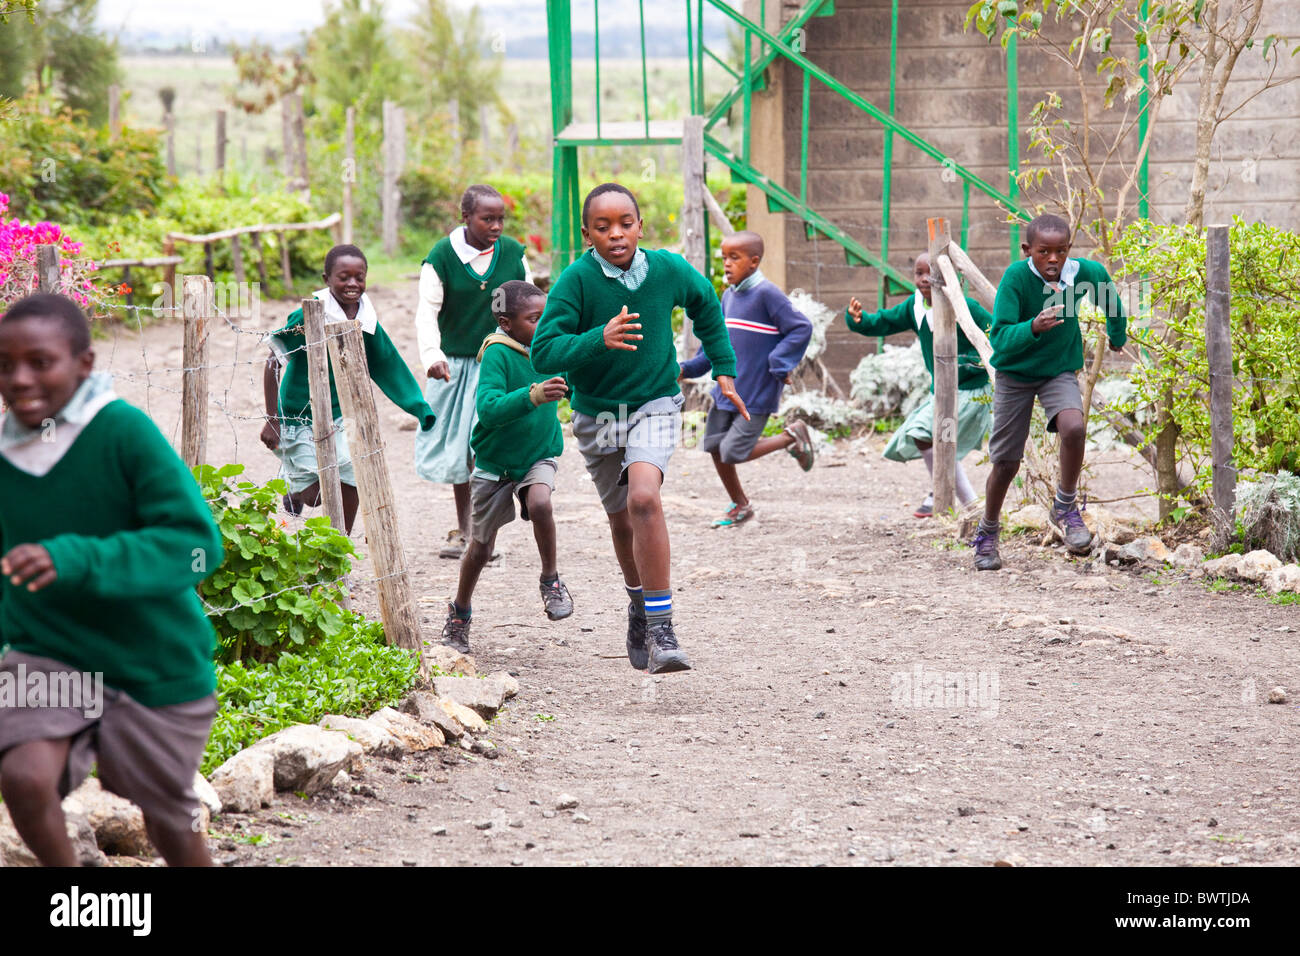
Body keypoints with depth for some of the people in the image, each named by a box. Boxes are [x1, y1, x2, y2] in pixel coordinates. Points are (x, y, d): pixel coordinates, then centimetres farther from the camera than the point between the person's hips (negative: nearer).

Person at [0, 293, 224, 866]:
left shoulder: (124, 431, -18)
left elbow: (198, 544, -26)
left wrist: (76, 560, -35)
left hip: (154, 665, -2)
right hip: (46, 657, 2)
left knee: (172, 830, 12)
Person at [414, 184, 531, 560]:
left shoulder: (513, 253, -1)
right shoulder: (442, 257, -8)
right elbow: (427, 311, -12)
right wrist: (432, 355, -28)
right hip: (455, 365, 0)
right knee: (458, 447, 9)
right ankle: (462, 530, 21)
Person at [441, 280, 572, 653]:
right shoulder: (497, 354, -23)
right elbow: (488, 409, -39)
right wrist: (534, 395, -50)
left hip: (539, 455, 3)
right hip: (495, 460, -3)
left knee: (539, 502, -29)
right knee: (481, 546, 9)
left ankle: (551, 580, -7)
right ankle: (459, 613, 33)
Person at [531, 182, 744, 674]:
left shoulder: (668, 269, -10)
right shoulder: (576, 280, -17)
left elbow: (705, 303, 13)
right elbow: (543, 353, -23)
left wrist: (724, 368, 14)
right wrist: (599, 341, -39)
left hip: (654, 406, -1)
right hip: (597, 414, 1)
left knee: (644, 498, -26)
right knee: (622, 521, 16)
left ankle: (661, 628, -26)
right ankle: (640, 606, 45)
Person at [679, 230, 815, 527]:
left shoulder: (766, 294, -15)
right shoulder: (728, 296, 8)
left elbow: (801, 328, -16)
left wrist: (779, 365, -19)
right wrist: (688, 368, 9)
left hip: (756, 394, -8)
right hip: (726, 389, 8)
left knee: (734, 452, -10)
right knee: (715, 447, 10)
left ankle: (792, 436, 11)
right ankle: (740, 506, 30)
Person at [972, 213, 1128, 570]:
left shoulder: (1083, 272, -16)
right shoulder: (1016, 277, -25)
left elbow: (1105, 281, 10)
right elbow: (999, 338, -28)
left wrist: (1117, 333, 22)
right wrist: (1033, 327, -47)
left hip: (1060, 370, 2)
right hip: (1014, 375, -1)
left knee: (1074, 428, -27)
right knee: (1006, 461, 5)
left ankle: (1065, 507, -4)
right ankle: (987, 531, 31)